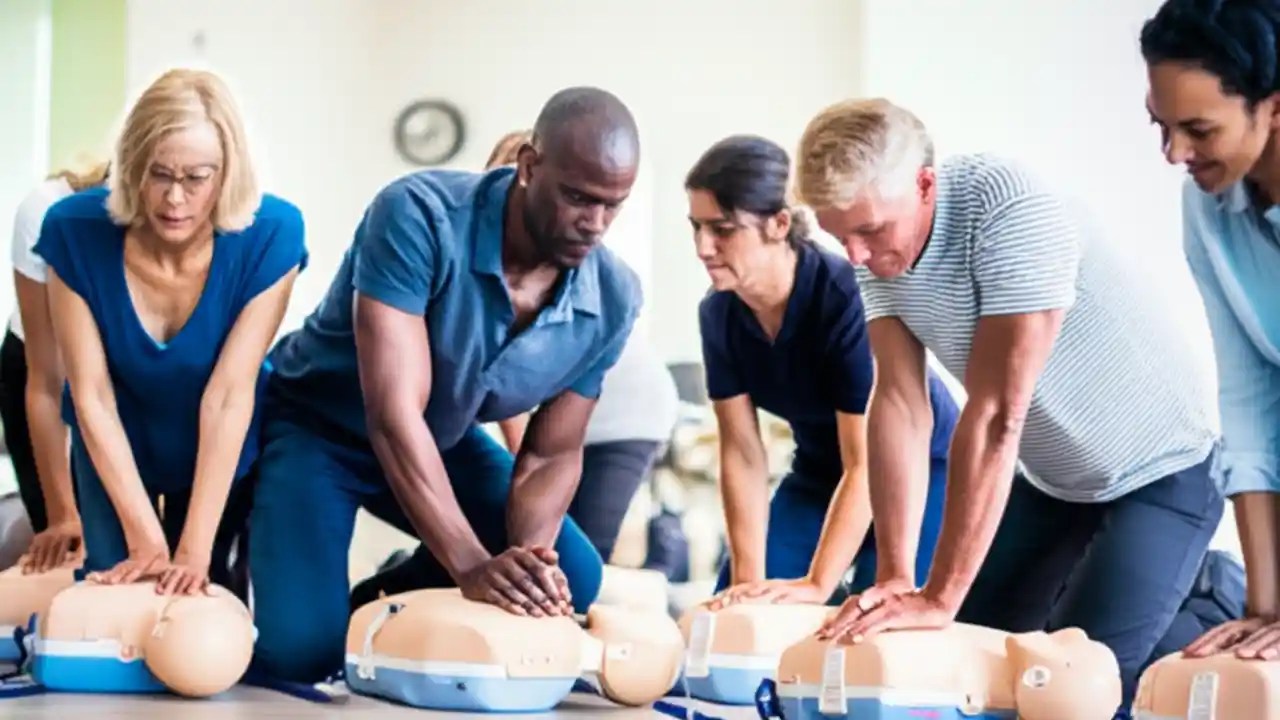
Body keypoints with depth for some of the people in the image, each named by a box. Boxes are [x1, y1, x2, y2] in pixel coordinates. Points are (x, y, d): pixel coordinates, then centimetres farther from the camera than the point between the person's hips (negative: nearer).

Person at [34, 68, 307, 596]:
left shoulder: (270, 235, -30)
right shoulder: (76, 229, -29)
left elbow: (229, 395, -30)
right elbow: (91, 394, -24)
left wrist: (195, 549, -31)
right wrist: (145, 539, -27)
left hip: (223, 450, 0)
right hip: (115, 445, 1)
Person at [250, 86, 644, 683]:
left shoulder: (612, 299, -18)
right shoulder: (420, 216, -34)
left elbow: (552, 455, -9)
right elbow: (393, 413, -39)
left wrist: (527, 555, -31)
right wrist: (473, 565, -48)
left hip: (446, 440, 5)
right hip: (317, 423, -5)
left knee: (570, 576, -9)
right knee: (301, 651, -23)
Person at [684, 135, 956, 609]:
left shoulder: (849, 296, -32)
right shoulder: (719, 312, -13)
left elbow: (866, 465, -30)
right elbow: (742, 454, -12)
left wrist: (817, 586, -35)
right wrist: (747, 580, -21)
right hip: (820, 472, 6)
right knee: (729, 617, -4)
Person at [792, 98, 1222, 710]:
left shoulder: (1012, 213, -32)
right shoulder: (876, 237, -11)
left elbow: (995, 415, -33)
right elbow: (898, 404, -14)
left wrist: (938, 598, -33)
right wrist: (894, 577, -22)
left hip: (1159, 471, -7)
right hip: (1051, 478, 7)